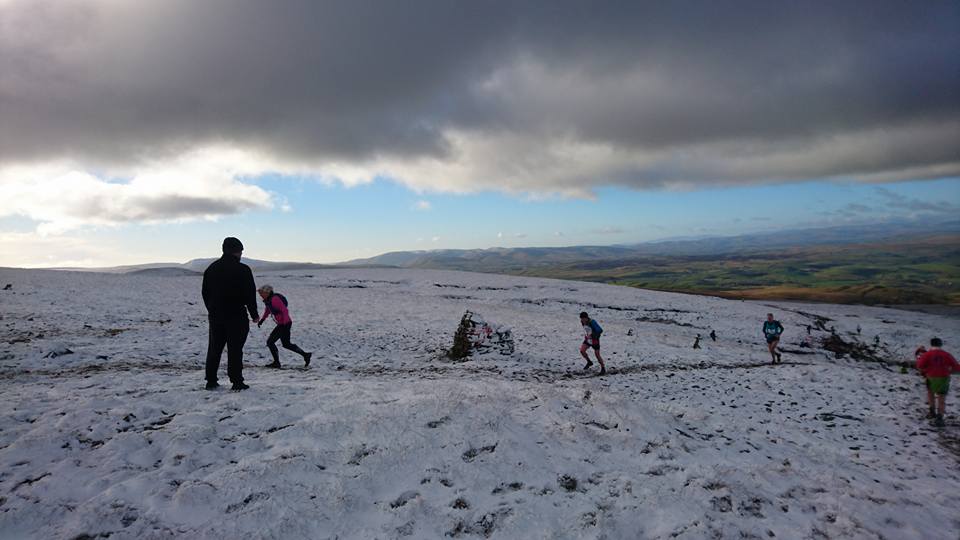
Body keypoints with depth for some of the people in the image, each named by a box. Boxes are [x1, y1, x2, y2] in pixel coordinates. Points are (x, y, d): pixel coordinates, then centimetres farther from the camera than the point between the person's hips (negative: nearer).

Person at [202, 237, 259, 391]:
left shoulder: (211, 268, 9)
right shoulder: (242, 269, -11)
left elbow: (205, 292, 15)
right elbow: (250, 294, -10)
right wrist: (254, 314, -1)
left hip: (215, 316, 5)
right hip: (236, 316, -5)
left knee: (214, 349, 13)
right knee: (235, 350, -2)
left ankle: (211, 381, 16)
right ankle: (237, 382, -1)